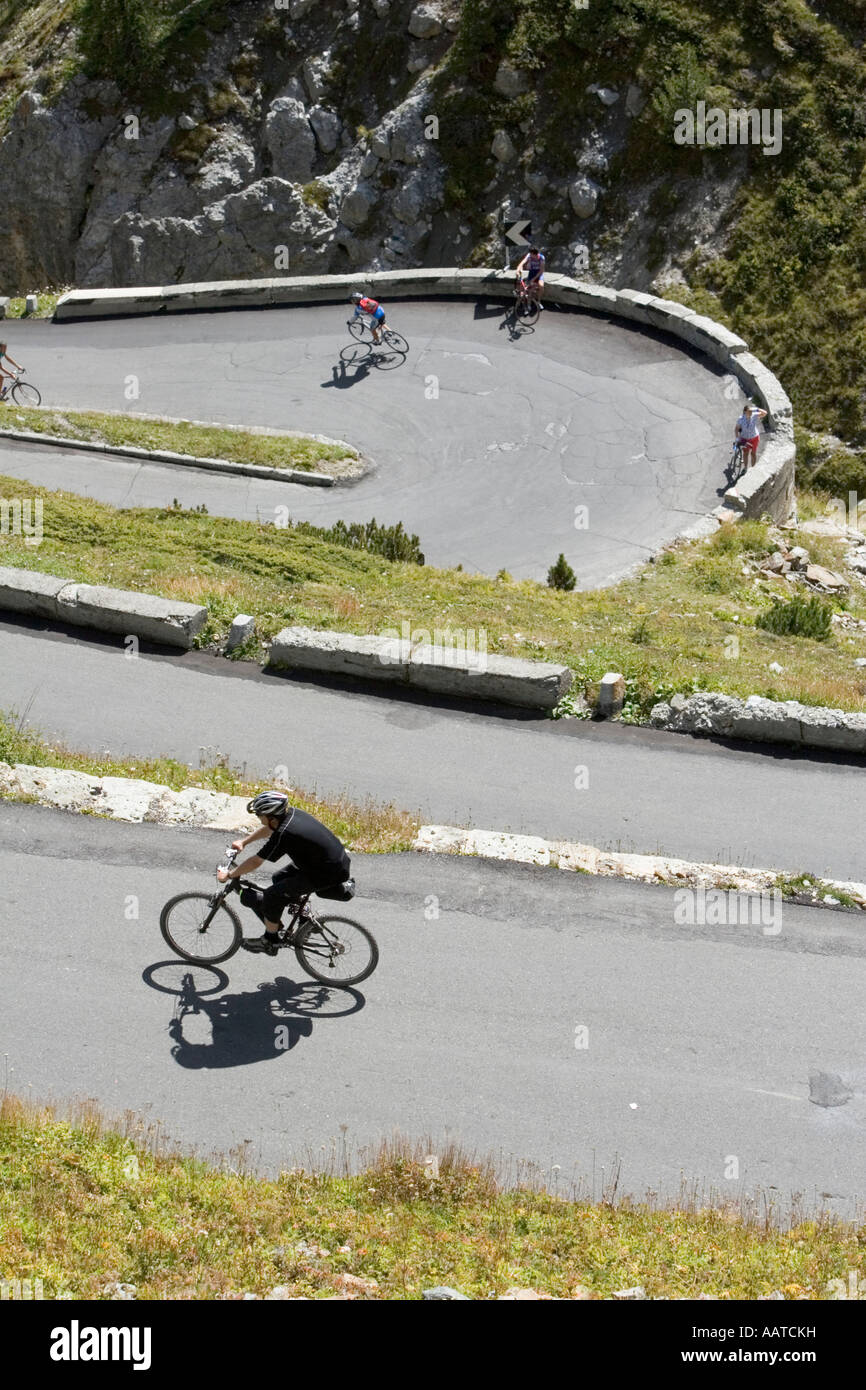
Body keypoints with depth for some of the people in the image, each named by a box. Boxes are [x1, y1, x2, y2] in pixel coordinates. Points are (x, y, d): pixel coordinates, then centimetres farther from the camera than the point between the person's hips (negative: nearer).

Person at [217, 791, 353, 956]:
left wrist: (228, 874, -1)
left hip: (330, 875, -9)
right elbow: (268, 829, 22)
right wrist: (243, 842, 24)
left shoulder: (284, 834, -24)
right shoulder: (292, 812, -1)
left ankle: (269, 943, 13)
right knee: (279, 878, 22)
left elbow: (255, 862, -15)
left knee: (272, 895, -4)